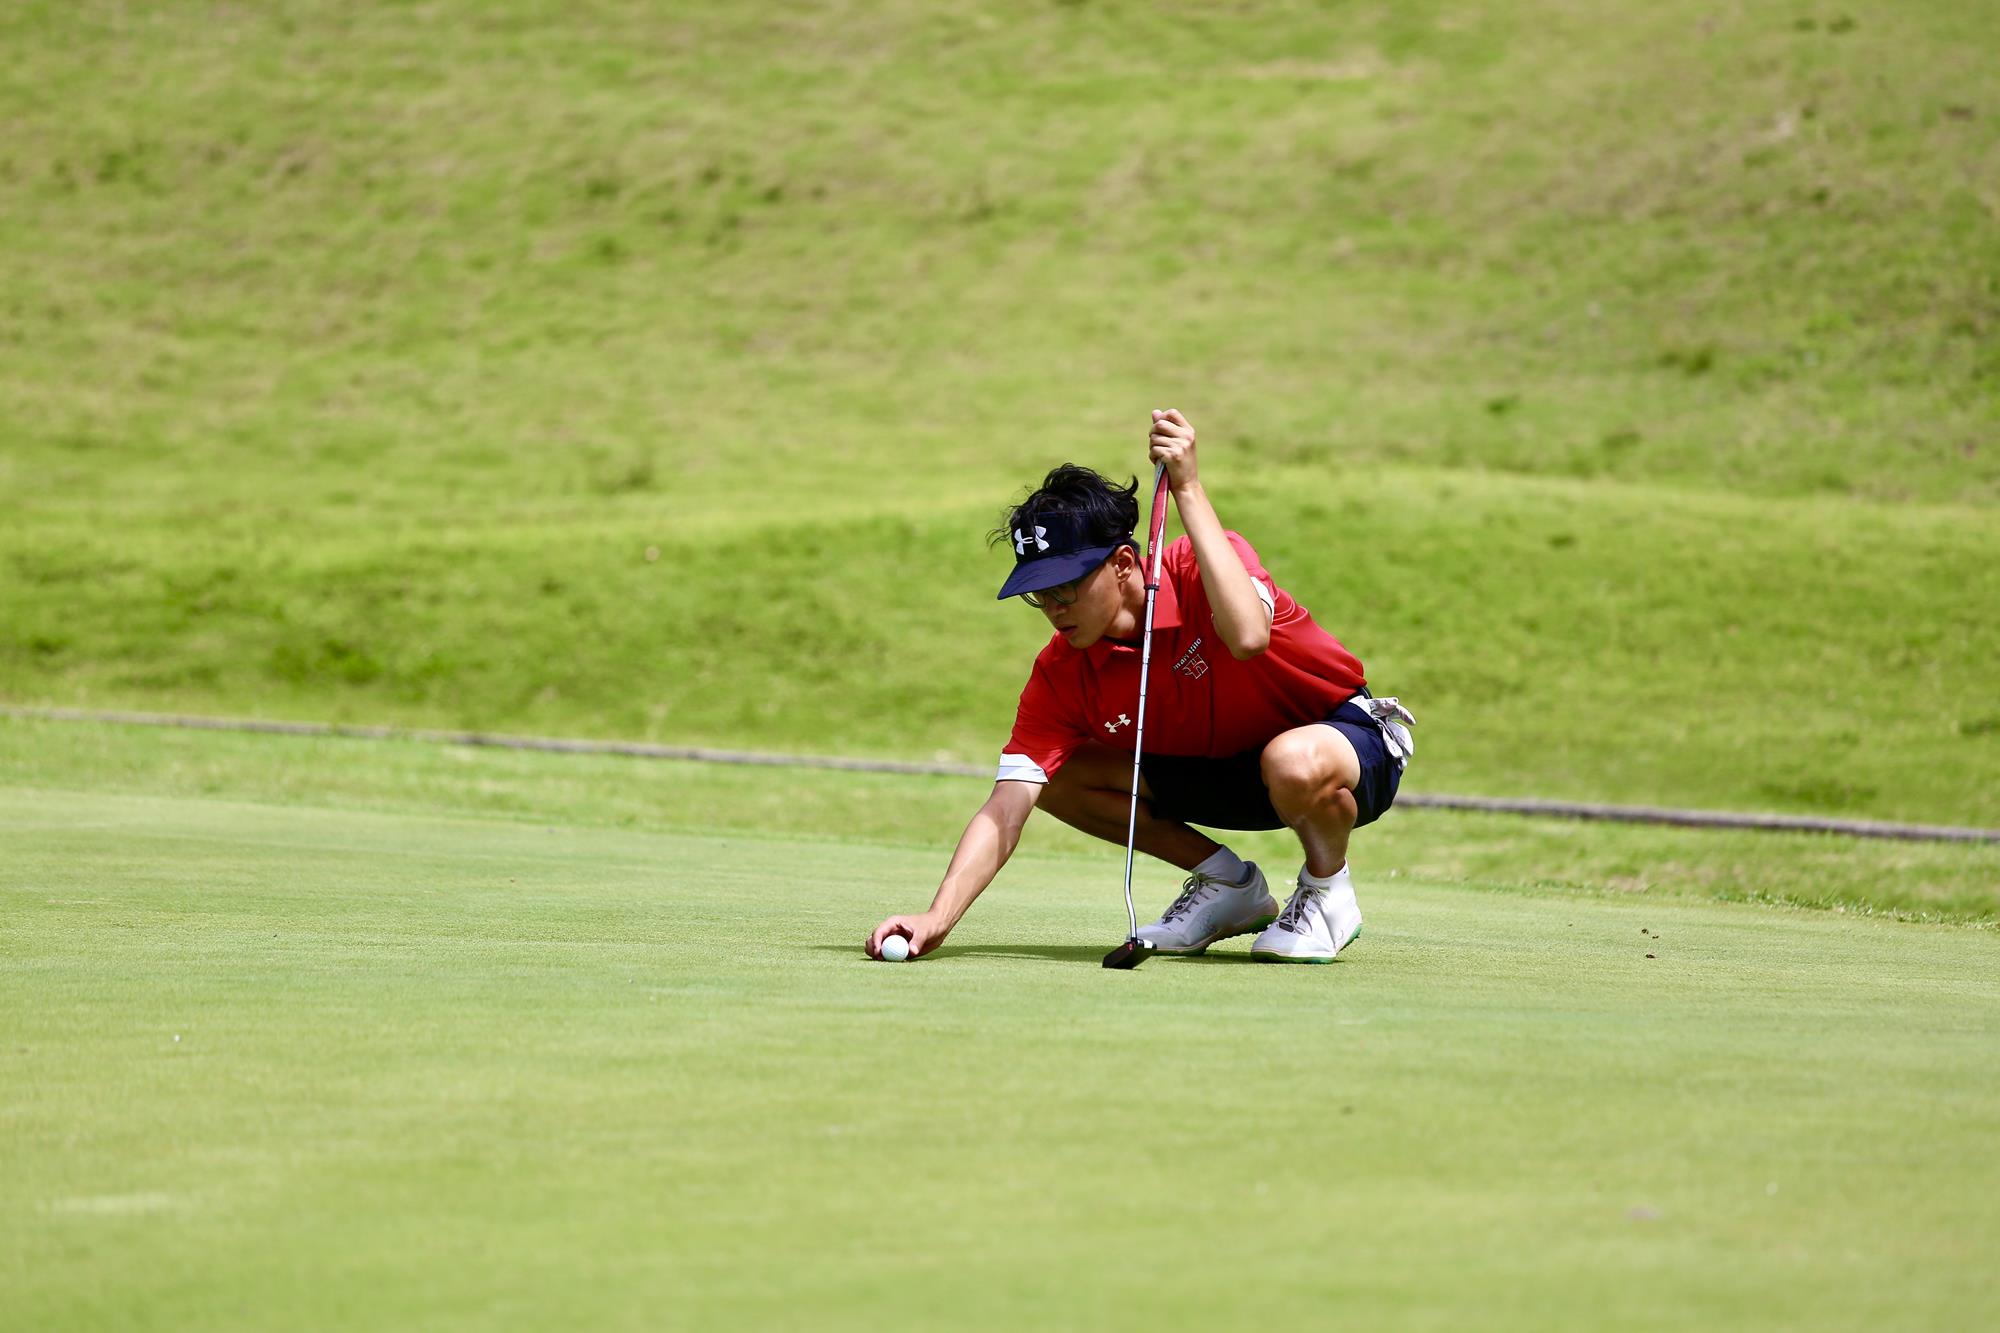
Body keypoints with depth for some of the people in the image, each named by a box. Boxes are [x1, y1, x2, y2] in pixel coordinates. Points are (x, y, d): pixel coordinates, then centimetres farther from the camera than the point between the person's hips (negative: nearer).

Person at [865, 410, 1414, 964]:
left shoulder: (1205, 568, -26)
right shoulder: (1062, 672, -14)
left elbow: (1248, 637, -50)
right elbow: (1007, 807, -21)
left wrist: (1187, 488, -45)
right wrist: (938, 918, -37)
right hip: (1221, 768, 6)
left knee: (1293, 762, -42)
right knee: (1058, 776, -10)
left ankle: (1327, 888, -8)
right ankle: (1228, 883, 5)